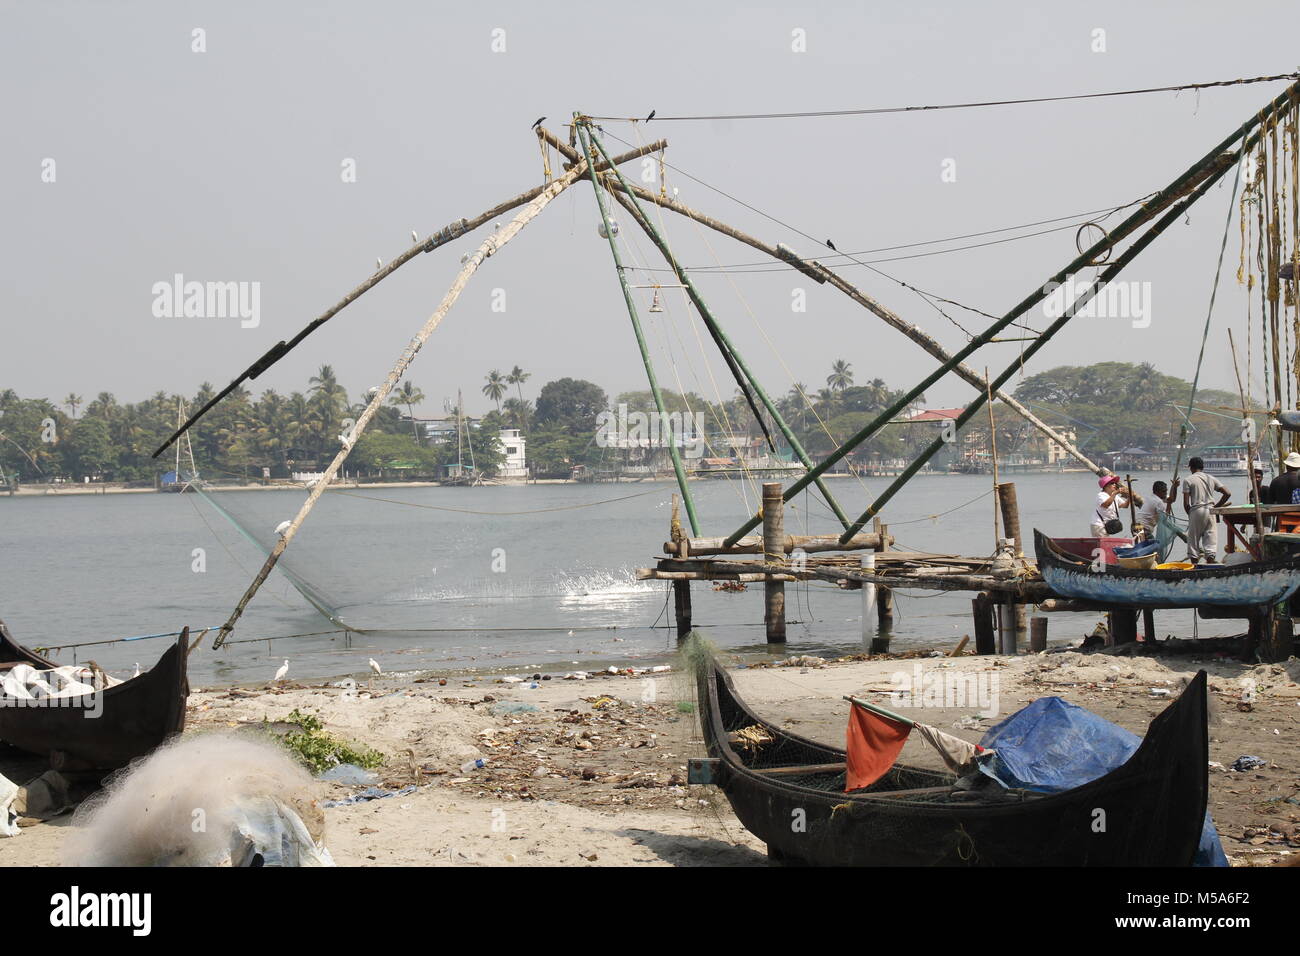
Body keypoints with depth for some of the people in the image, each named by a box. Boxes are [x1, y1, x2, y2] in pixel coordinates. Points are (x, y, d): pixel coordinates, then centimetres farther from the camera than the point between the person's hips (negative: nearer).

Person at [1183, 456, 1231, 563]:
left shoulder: (1188, 480, 0)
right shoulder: (1211, 479, 11)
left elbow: (1186, 503, -5)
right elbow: (1227, 493, 6)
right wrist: (1217, 506, 14)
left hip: (1196, 511, -3)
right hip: (1210, 511, 3)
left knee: (1193, 540, 7)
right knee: (1211, 541, 4)